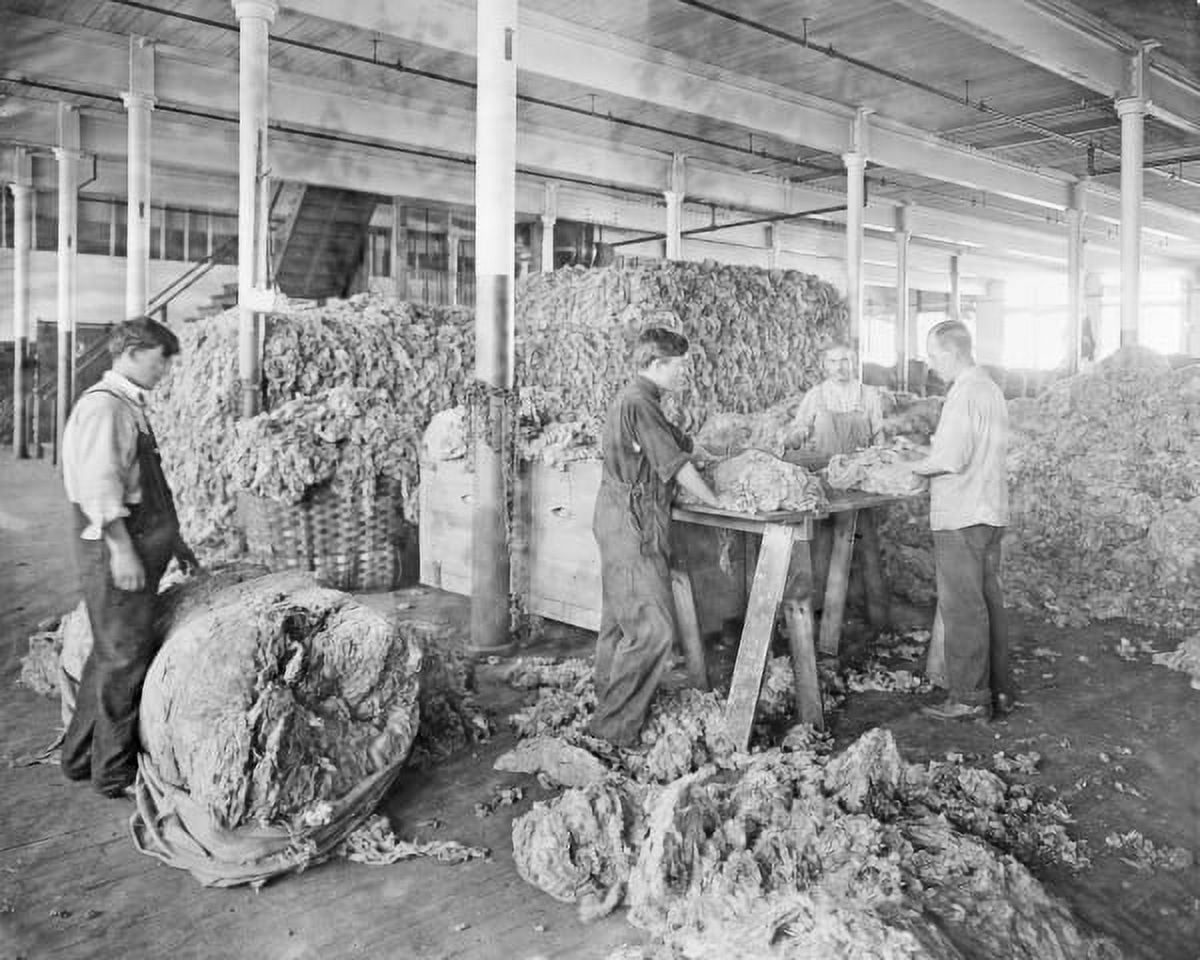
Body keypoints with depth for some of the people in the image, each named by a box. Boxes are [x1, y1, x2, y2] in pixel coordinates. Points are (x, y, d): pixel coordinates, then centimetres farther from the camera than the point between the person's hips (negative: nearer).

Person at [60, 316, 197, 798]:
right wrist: (121, 549, -25)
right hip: (115, 545, -10)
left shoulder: (130, 407, 18)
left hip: (138, 541, 10)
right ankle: (115, 772, 11)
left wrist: (171, 537, 24)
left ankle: (80, 756, 31)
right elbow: (100, 483, -22)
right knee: (125, 656, -2)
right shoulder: (103, 406, -14)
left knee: (110, 653, 18)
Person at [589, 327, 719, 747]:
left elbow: (676, 453, 21)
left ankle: (608, 704, 26)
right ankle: (615, 725, -2)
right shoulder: (640, 404, -16)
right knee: (653, 629, -9)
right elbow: (678, 466, -14)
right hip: (633, 528, -11)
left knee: (620, 623, 16)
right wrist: (720, 503, -4)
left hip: (623, 526, 11)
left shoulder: (633, 400, 17)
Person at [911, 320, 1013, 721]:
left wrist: (913, 467, -7)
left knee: (962, 607, -3)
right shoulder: (990, 388, 15)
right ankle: (998, 689, 22)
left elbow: (952, 459, -22)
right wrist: (928, 444, 14)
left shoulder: (964, 394, -16)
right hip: (989, 511, 10)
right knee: (989, 599, 14)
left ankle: (969, 698, 4)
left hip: (961, 516, -10)